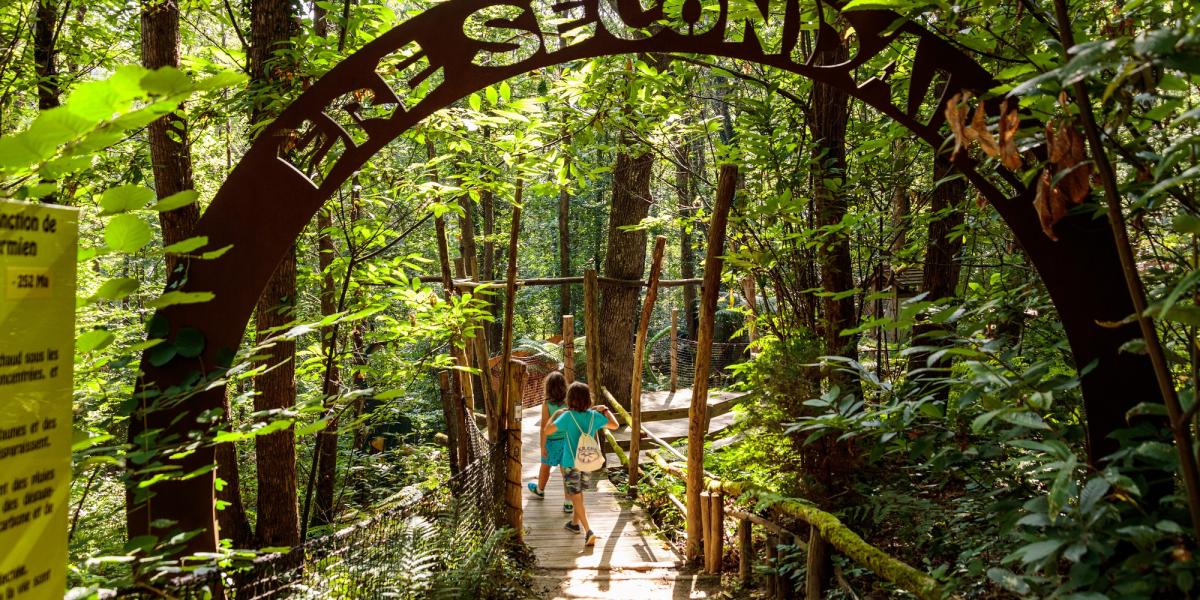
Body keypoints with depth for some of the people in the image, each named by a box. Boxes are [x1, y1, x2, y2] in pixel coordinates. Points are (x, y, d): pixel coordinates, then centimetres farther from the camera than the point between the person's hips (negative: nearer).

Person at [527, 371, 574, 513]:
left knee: (545, 466, 23)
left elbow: (545, 427, -16)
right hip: (567, 440, 2)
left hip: (552, 441, -2)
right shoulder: (568, 402, -9)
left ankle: (540, 489, 47)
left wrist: (542, 446, -8)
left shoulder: (546, 403, -17)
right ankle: (568, 503, 8)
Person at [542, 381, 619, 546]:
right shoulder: (594, 416, -7)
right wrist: (606, 410, 20)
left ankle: (588, 531, -8)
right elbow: (614, 425, 5)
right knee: (578, 493, 24)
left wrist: (556, 414, -5)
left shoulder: (568, 416, -19)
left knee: (576, 498, 3)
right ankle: (575, 523, 39)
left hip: (571, 463, -5)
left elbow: (546, 431, -19)